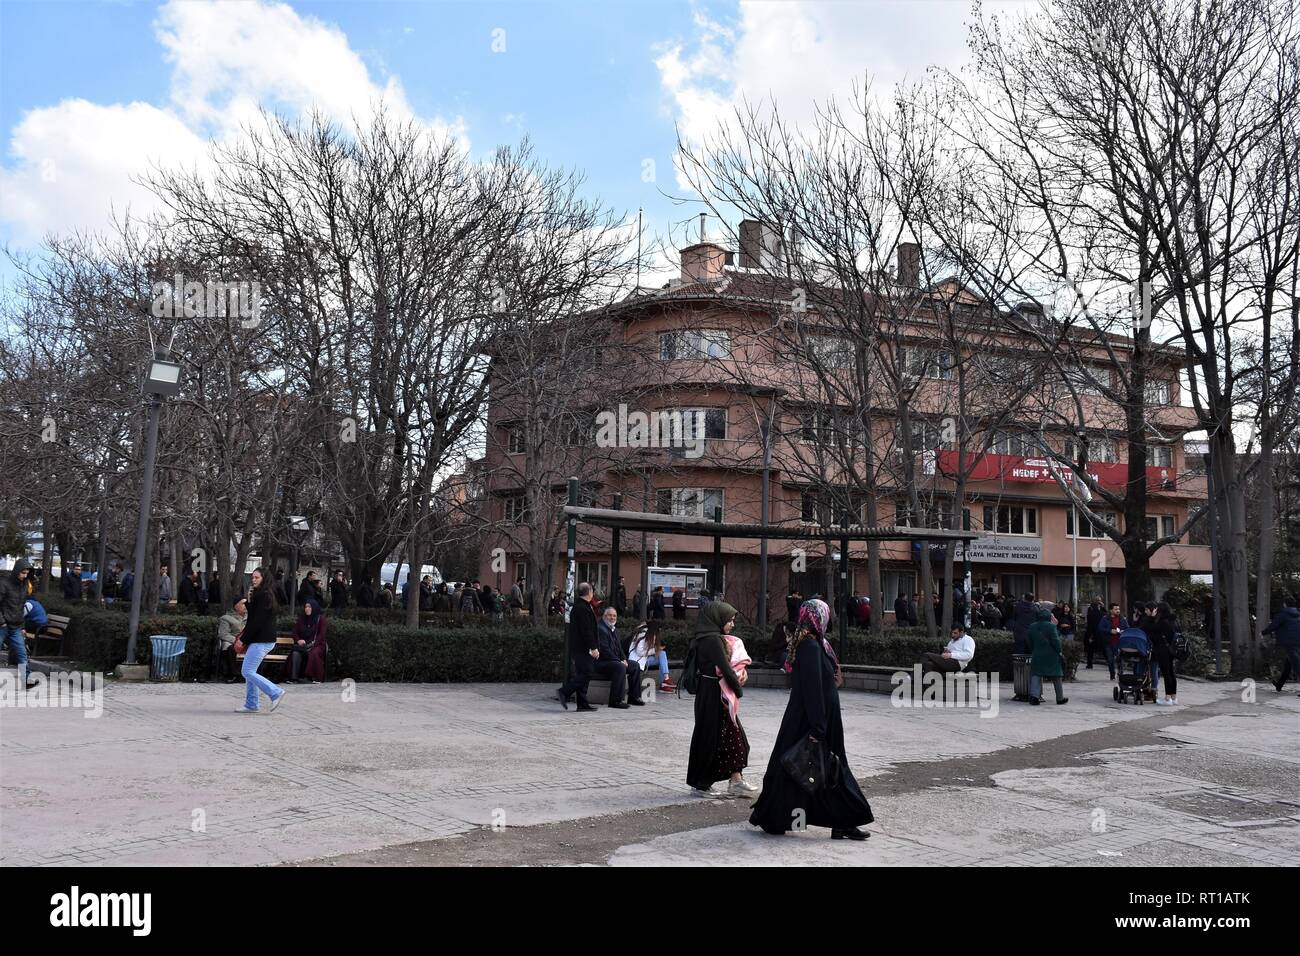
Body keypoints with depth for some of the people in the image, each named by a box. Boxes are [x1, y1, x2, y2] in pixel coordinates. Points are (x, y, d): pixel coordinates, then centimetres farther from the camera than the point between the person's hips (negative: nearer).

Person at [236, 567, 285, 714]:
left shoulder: (264, 596, -15)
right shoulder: (259, 595, 17)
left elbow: (257, 621, -19)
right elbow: (253, 617, 17)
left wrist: (244, 640, -13)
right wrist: (250, 602, 3)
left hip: (261, 641, -10)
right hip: (262, 640, 10)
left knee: (248, 672, -10)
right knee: (250, 672, 13)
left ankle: (276, 692, -8)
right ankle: (251, 705, 17)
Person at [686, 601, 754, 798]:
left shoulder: (706, 639, 12)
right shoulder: (713, 640, -18)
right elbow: (725, 669, -20)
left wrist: (736, 676, 1)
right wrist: (739, 689, -7)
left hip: (708, 695, 10)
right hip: (713, 696, -10)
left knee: (733, 737, 12)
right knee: (711, 738, 0)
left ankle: (736, 782, 15)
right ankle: (701, 784, 11)